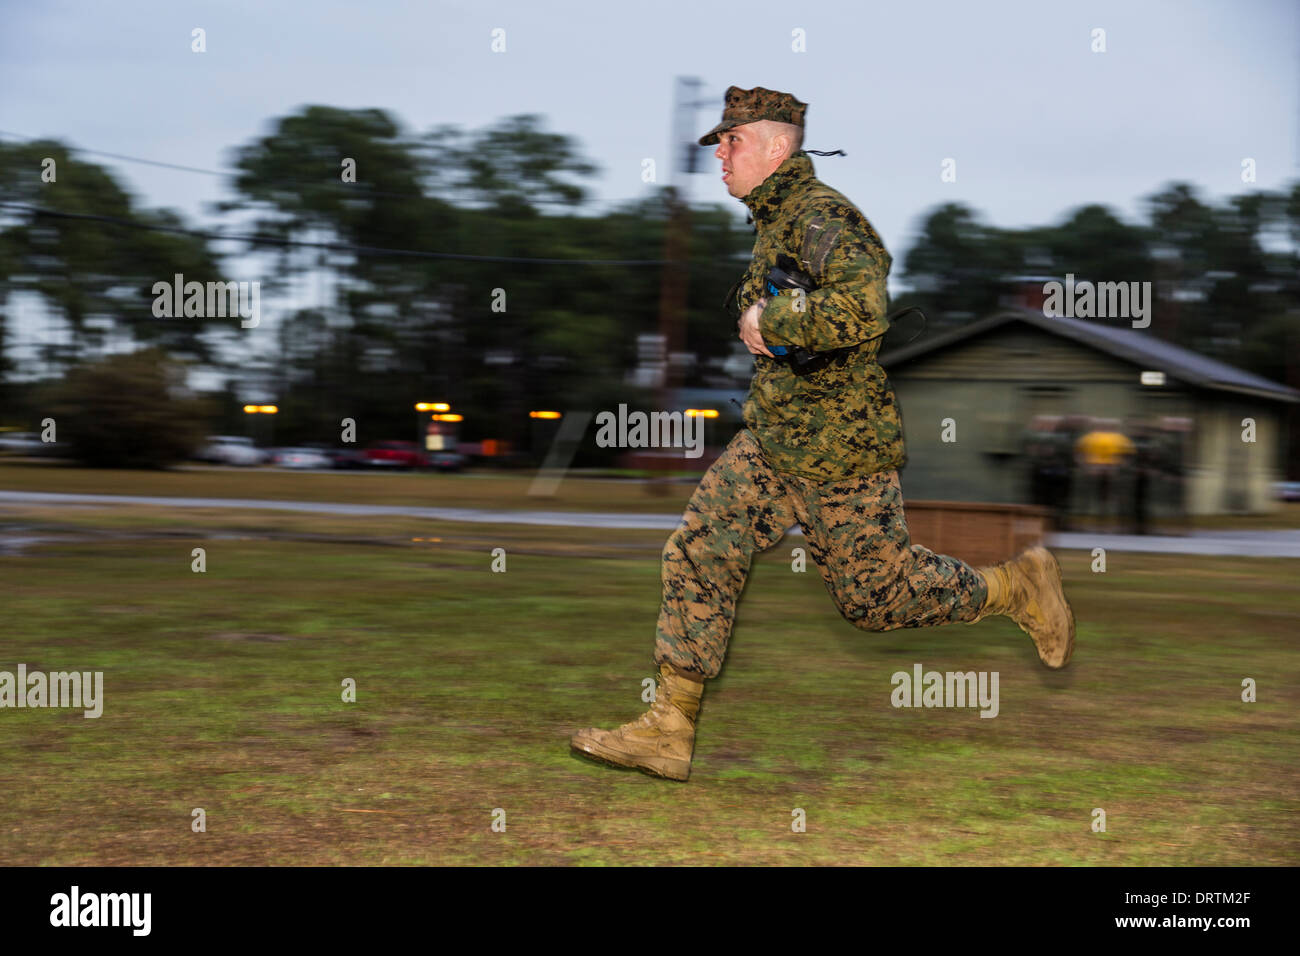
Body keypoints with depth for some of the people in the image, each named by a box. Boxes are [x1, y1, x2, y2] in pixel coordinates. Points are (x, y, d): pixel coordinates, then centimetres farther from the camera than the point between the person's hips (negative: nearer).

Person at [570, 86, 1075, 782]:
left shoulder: (824, 216, -19)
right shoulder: (775, 221, 13)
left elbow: (861, 308, -36)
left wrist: (769, 322, -24)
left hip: (839, 450, -9)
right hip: (769, 441, 9)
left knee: (872, 593, 3)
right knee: (697, 556, 1)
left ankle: (1019, 586, 25)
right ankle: (668, 731, 5)